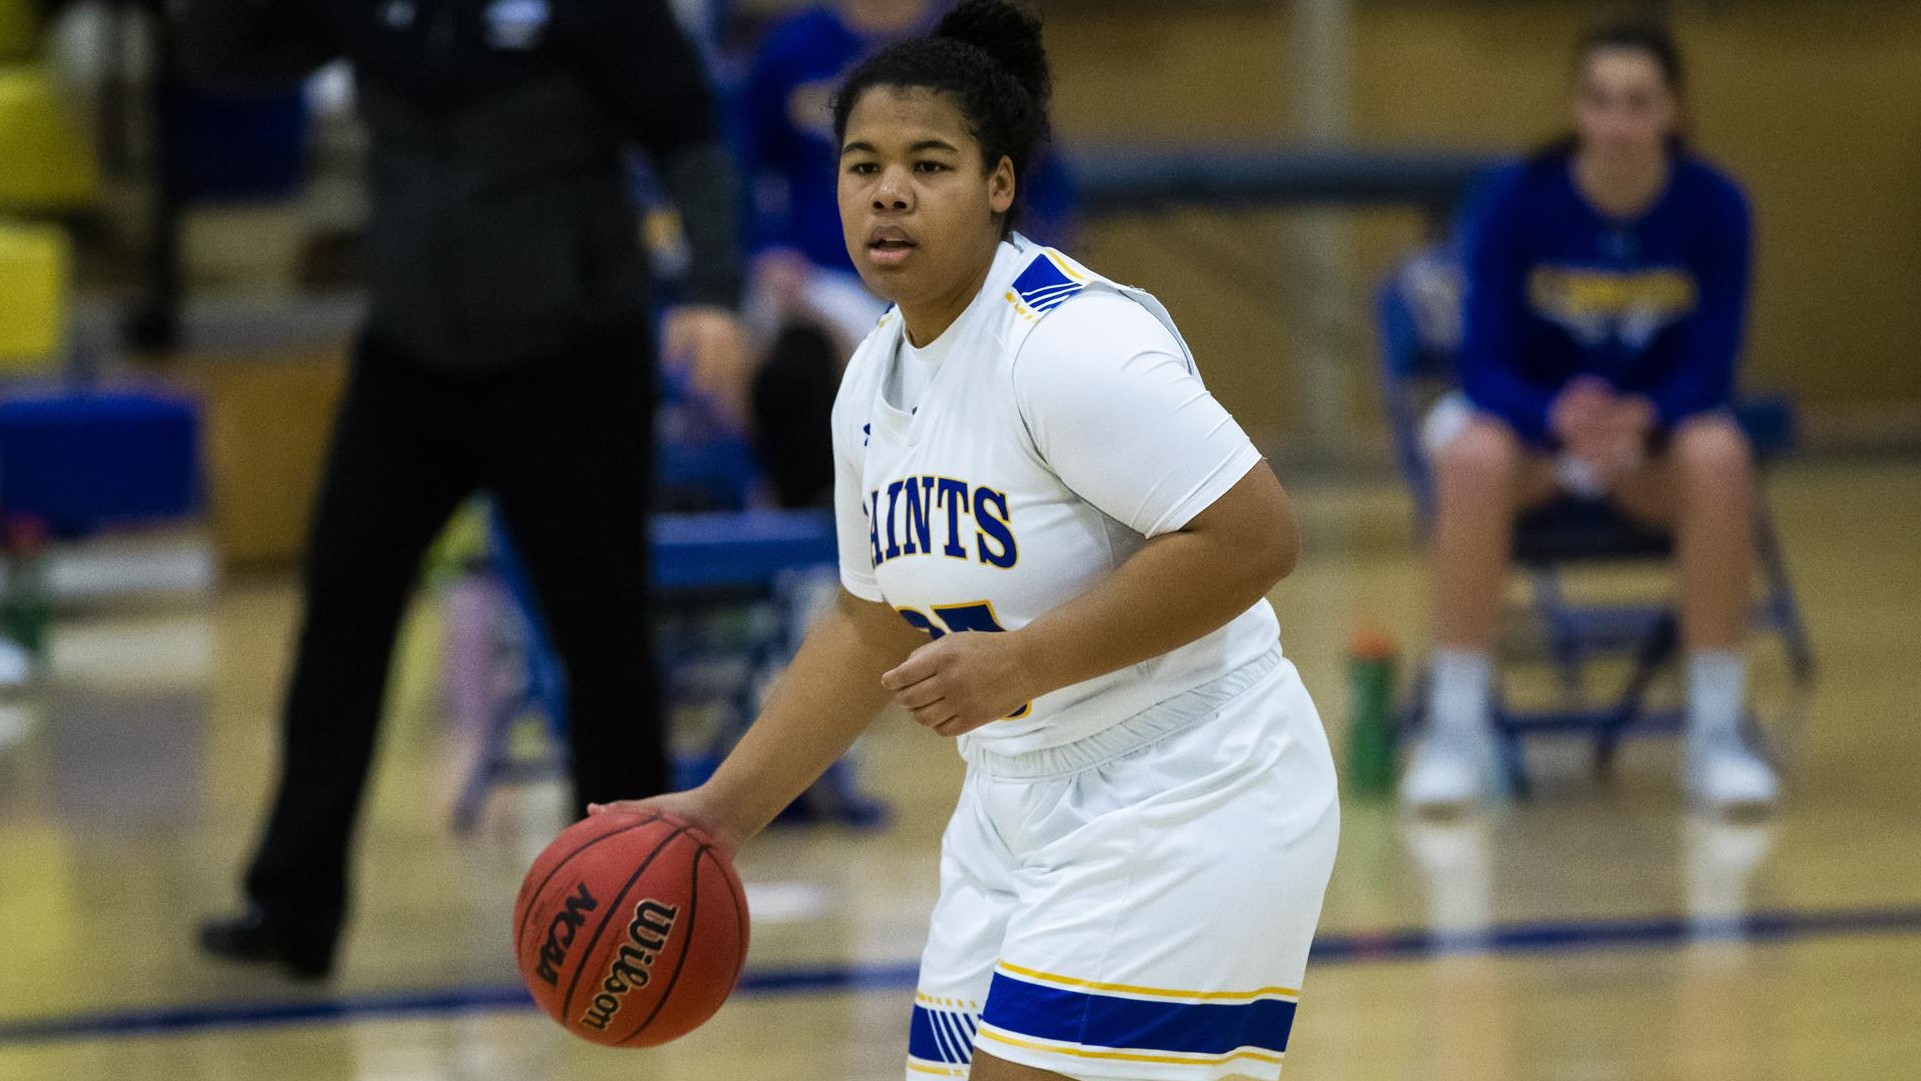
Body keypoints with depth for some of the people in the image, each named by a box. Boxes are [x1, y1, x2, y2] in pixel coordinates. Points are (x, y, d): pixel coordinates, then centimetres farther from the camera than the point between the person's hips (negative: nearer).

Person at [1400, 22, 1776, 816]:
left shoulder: (1713, 206, -14)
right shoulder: (1515, 200, -17)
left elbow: (1710, 371, -13)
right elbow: (1485, 366, -17)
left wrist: (1642, 421, -35)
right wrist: (1558, 419, -38)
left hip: (1656, 428, 1)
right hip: (1529, 417, -1)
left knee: (1719, 455, -34)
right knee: (1475, 457, -37)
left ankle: (1716, 734, -24)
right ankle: (1456, 731, -27)